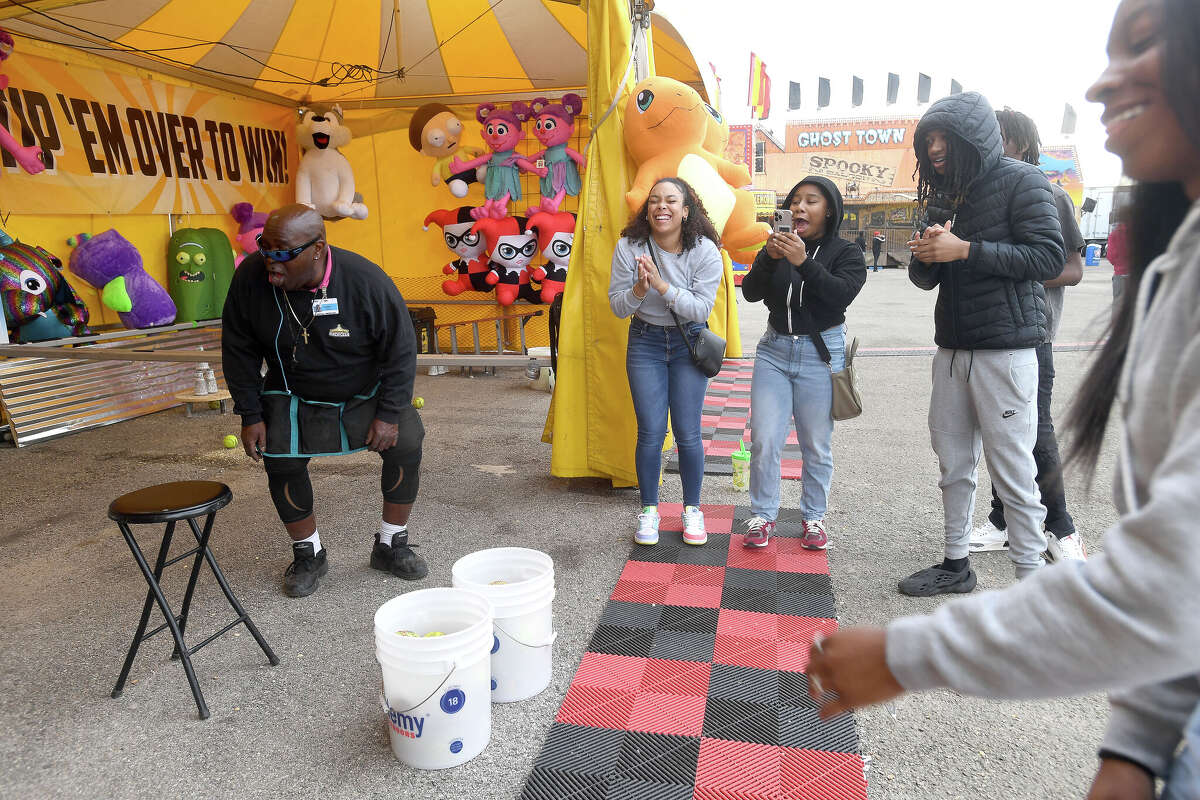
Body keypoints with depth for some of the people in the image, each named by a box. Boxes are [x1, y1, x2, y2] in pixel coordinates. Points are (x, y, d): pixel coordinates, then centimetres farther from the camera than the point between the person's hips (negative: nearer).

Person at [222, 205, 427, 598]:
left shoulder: (366, 281, -27)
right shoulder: (250, 277, -20)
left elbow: (400, 349, -17)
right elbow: (238, 351, -6)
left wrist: (389, 413, -19)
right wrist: (250, 415, -8)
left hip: (365, 391, -1)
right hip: (292, 395, 2)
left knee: (405, 443, -18)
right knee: (280, 459, -17)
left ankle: (391, 545, 3)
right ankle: (308, 554, 8)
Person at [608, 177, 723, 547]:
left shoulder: (705, 251, -13)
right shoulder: (629, 247, -10)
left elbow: (701, 309, -17)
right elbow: (617, 306, -6)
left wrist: (662, 285, -29)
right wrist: (639, 289, -27)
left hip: (689, 343, 0)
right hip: (645, 341, 1)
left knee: (687, 432, 0)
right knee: (651, 432, -1)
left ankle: (692, 510, 18)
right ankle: (648, 511, 15)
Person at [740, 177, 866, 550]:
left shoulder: (846, 252, 0)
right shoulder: (777, 247, 8)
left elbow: (842, 295, -18)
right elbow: (751, 293, -3)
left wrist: (804, 263, -27)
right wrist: (769, 258, -20)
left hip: (822, 354, -2)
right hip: (774, 350, 3)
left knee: (816, 444, 5)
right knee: (763, 441, -1)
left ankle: (814, 516, 21)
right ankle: (762, 514, 12)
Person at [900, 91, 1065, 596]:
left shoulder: (1019, 180, -3)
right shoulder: (943, 194, 17)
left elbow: (1049, 257, -13)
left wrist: (965, 250, -18)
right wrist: (924, 256, -6)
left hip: (1004, 350, -7)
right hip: (952, 348, 7)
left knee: (1012, 469, -4)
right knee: (952, 463, 11)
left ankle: (1032, 579, 7)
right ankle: (956, 564, 23)